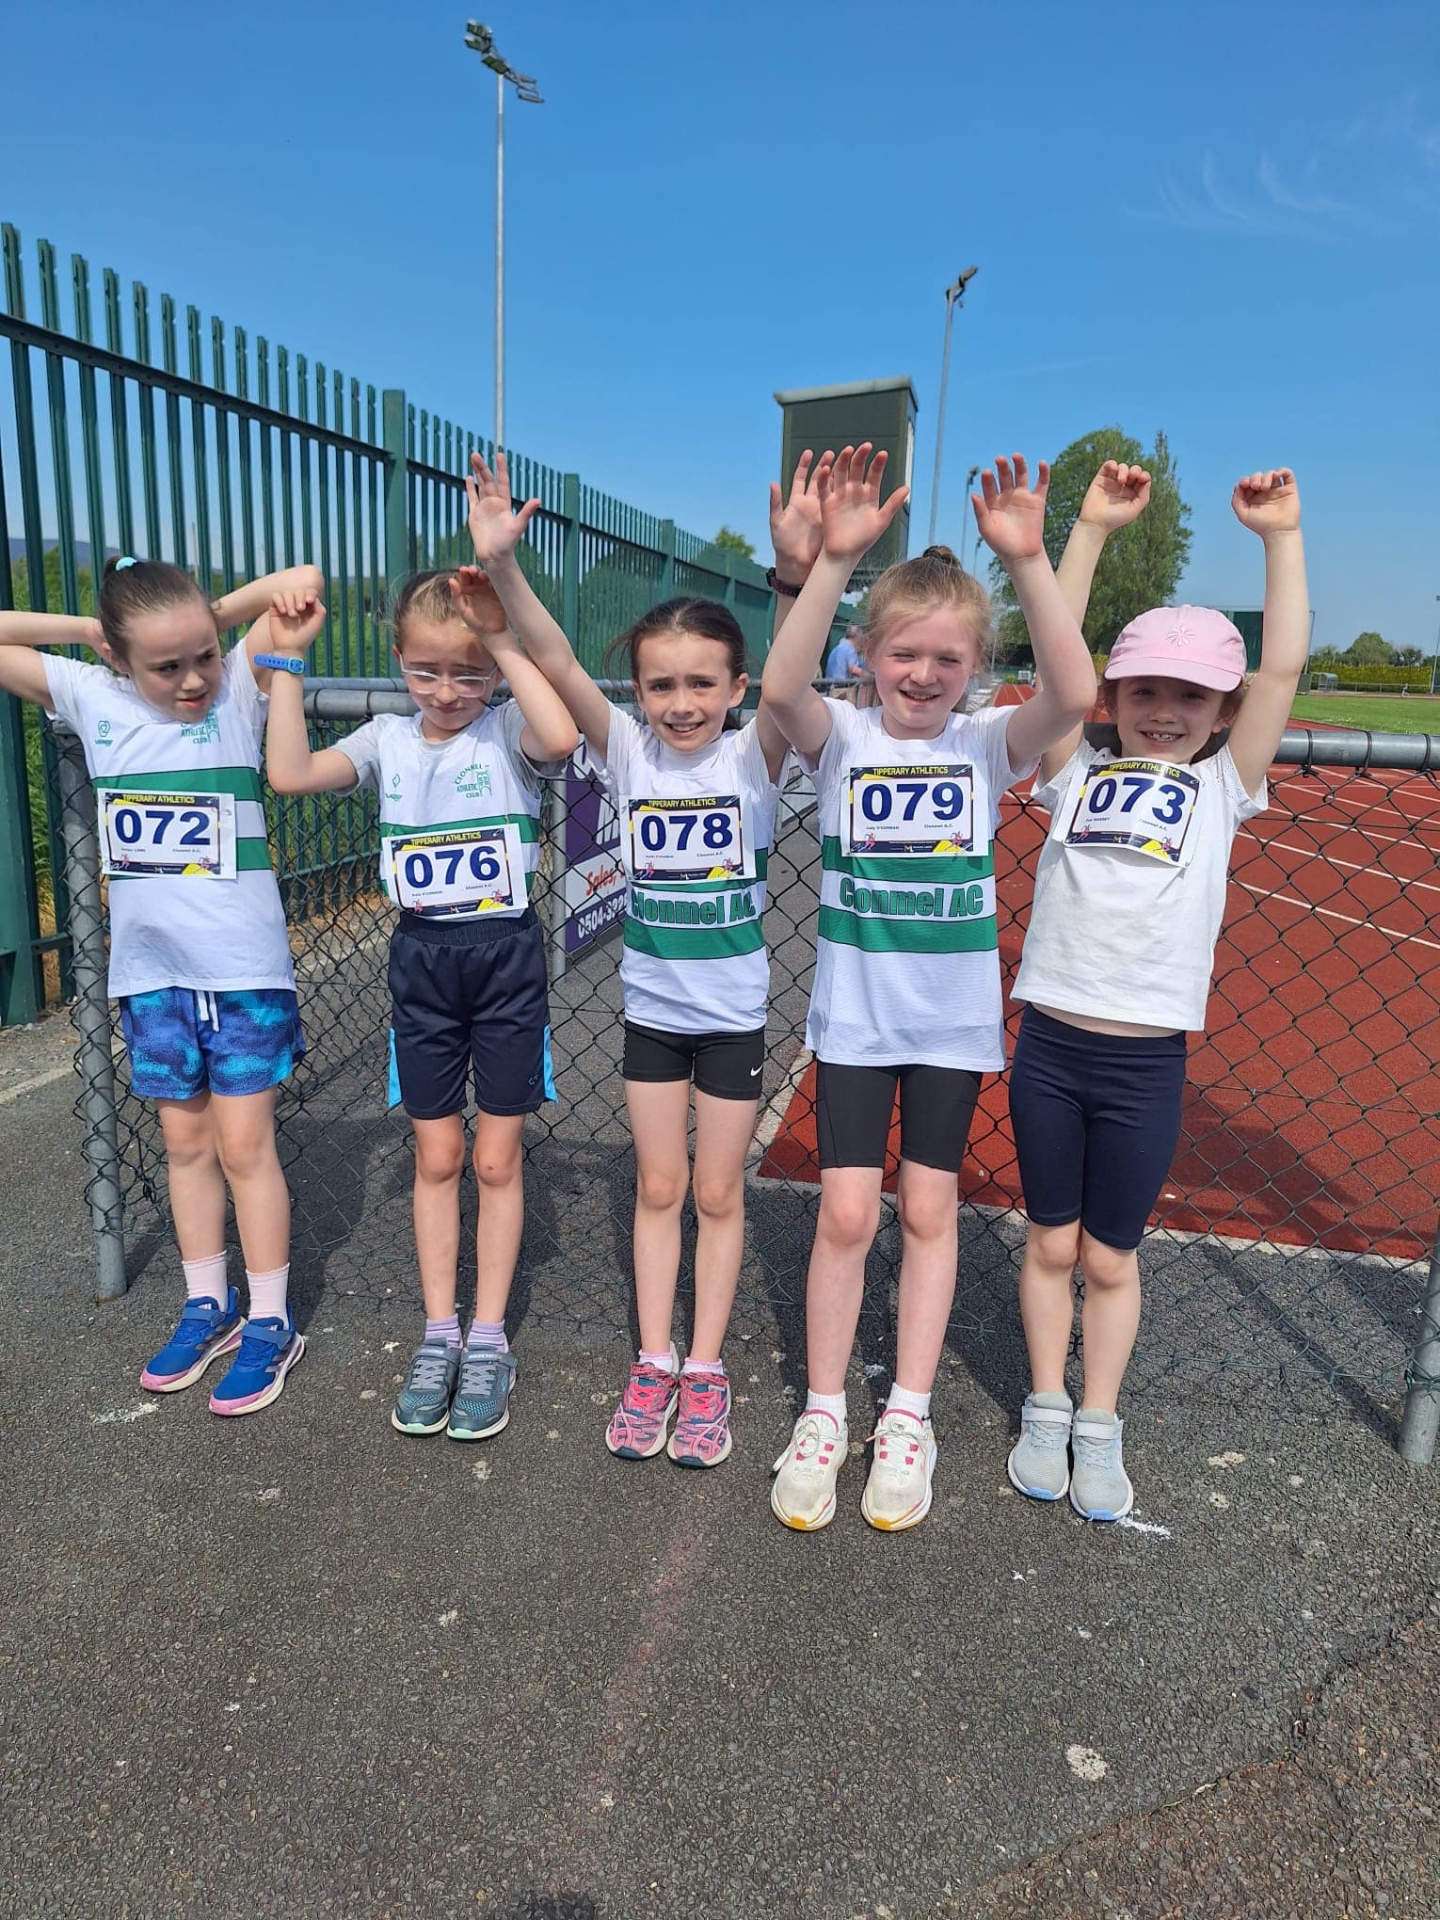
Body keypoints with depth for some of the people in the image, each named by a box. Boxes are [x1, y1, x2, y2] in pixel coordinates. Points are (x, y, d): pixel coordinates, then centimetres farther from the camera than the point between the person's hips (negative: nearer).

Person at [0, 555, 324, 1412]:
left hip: (244, 965, -4)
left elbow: (302, 585, -12)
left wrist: (213, 617, -5)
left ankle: (271, 1324, 16)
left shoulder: (240, 691, -8)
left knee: (243, 1145, 2)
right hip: (150, 966, 4)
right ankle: (209, 1309, 29)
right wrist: (86, 626, 1)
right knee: (185, 1141, 14)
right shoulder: (93, 699, 1)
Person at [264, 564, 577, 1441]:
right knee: (437, 1156, 11)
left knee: (497, 1158, 7)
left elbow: (560, 736, -31)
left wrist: (504, 642, -23)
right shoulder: (387, 739, 3)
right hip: (423, 962, 3)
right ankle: (440, 1335, 25)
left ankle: (489, 1341, 21)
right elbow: (290, 773, -10)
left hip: (506, 957, -3)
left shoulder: (508, 731, -7)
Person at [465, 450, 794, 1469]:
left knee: (719, 1193, 10)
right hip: (651, 1006, 2)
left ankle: (704, 1370, 26)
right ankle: (653, 1366, 28)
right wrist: (503, 564, -30)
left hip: (734, 1011, -2)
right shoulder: (630, 752, -6)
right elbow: (559, 666, -17)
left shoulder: (755, 755, -10)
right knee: (659, 1188, 13)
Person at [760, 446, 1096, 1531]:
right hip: (854, 1012, -1)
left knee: (929, 1210, 11)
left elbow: (1074, 695, -23)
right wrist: (835, 558, -36)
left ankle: (907, 1420, 26)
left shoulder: (988, 744, -3)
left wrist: (1029, 562, -30)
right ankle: (824, 1416, 22)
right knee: (847, 1213, 2)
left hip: (956, 1015, 1)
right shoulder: (842, 738, -5)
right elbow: (782, 687, -27)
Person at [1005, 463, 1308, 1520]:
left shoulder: (1222, 788, 5)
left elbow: (1285, 667, -2)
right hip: (1049, 1043, 1)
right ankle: (1046, 1410, 32)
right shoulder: (1077, 773, 5)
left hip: (1146, 1059, 0)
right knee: (1052, 1242, 13)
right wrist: (1093, 530, -5)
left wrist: (1281, 537, -3)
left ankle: (1100, 1427, 30)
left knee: (1111, 1256, 12)